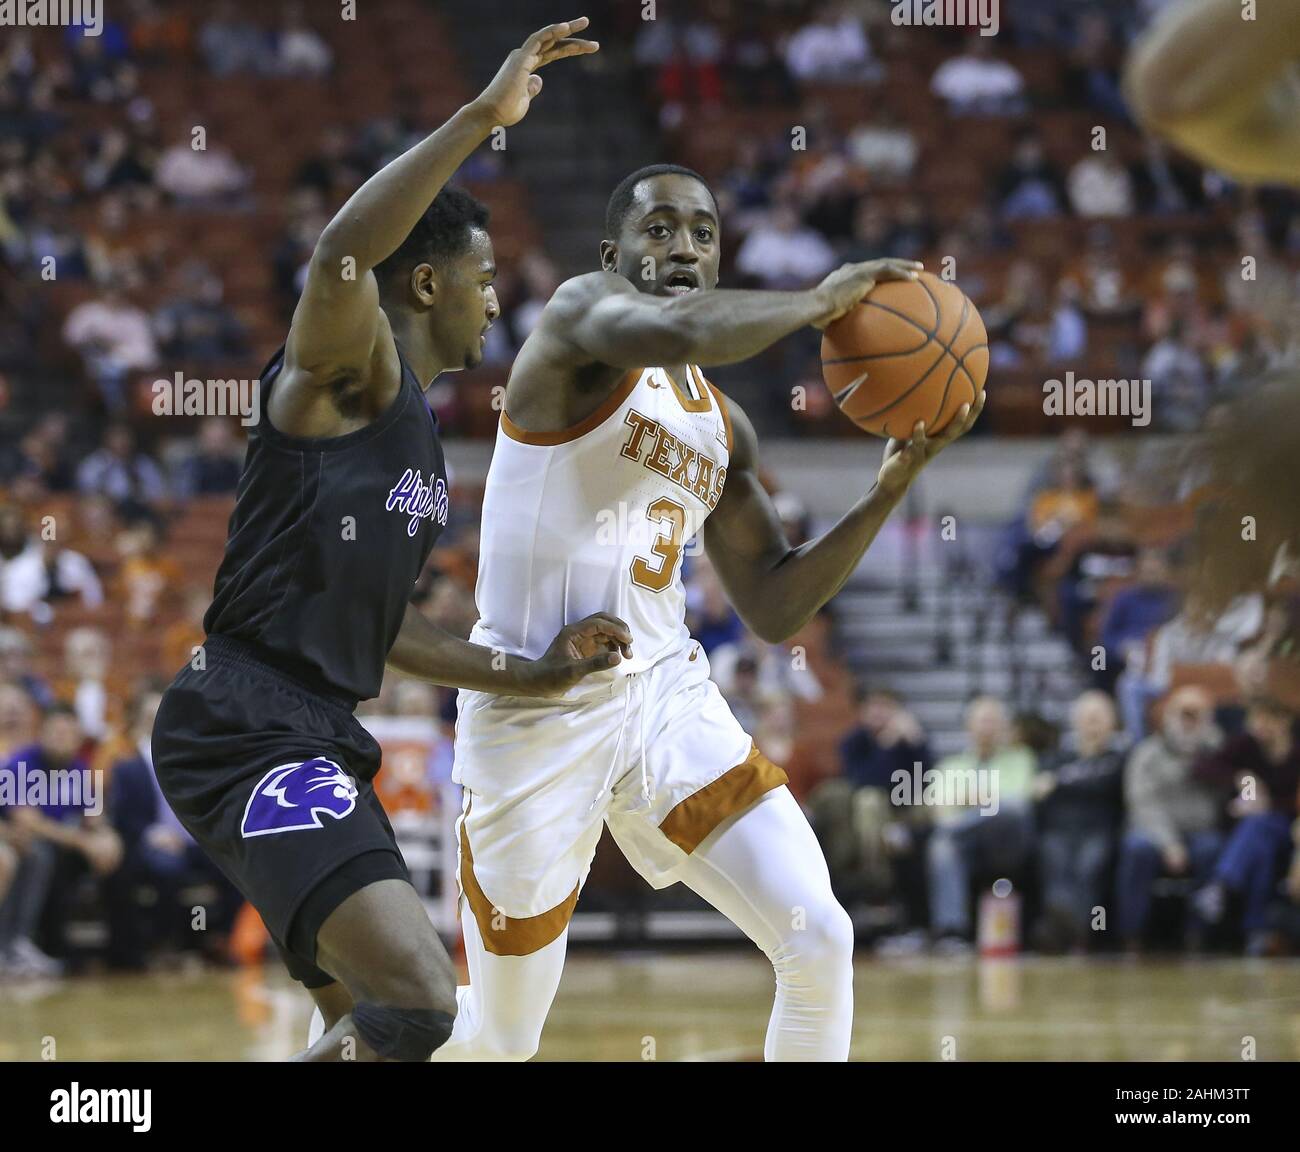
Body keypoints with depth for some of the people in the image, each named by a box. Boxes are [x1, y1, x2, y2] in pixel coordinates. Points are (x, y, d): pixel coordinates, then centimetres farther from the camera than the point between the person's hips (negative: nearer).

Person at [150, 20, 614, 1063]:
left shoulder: (417, 430, 24)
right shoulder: (348, 368, -5)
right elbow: (345, 254, -29)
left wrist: (528, 677, 23)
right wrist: (484, 116, -31)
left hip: (316, 743, 11)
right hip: (248, 731, -11)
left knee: (378, 1020, 19)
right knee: (419, 996, -24)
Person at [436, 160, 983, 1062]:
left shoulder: (724, 428, 13)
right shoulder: (583, 314, -8)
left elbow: (773, 610, 14)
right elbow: (678, 331, -33)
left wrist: (894, 485, 6)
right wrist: (819, 301, -18)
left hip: (667, 691, 6)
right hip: (536, 706, -6)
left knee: (821, 940, -11)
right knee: (501, 1041, 3)